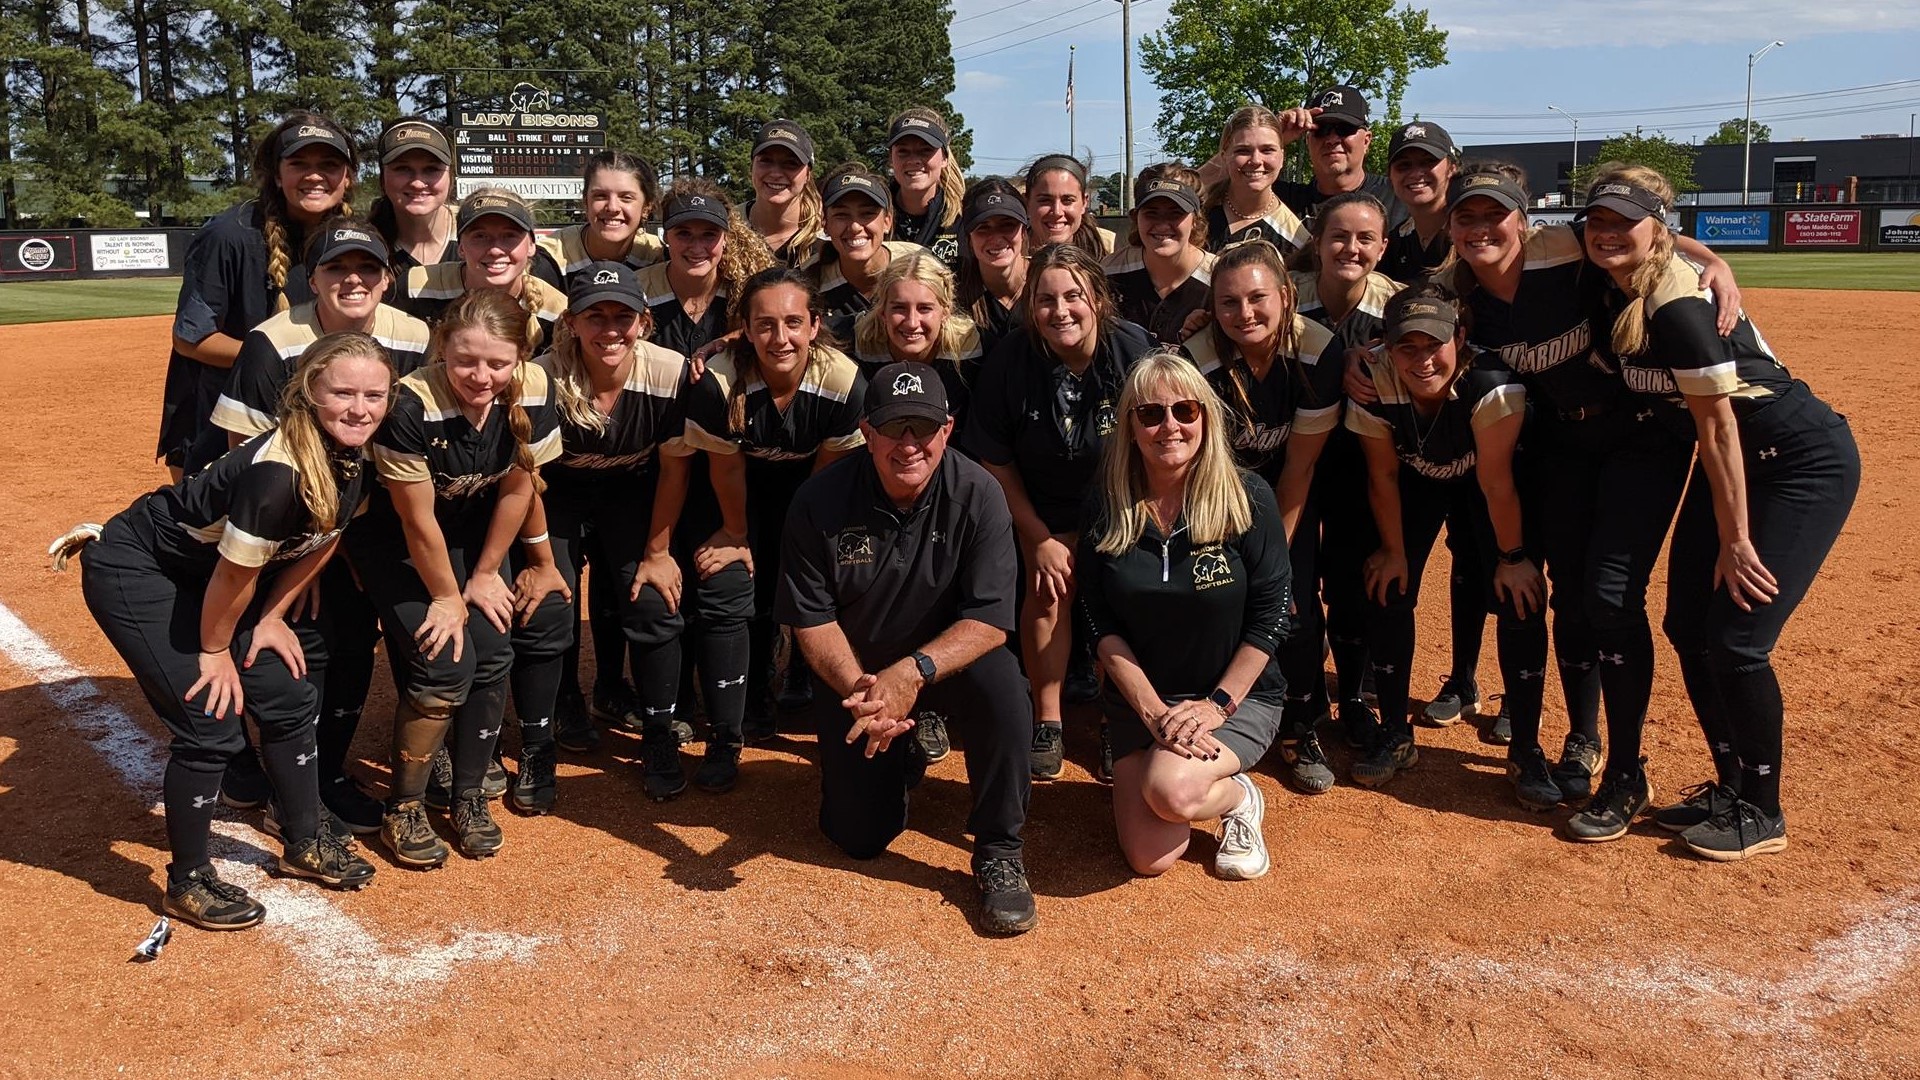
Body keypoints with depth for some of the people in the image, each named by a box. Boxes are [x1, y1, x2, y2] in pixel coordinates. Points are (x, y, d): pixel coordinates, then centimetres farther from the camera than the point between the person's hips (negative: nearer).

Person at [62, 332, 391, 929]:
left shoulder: (356, 461, -10)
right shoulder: (277, 469, -35)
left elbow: (321, 540, 5)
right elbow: (236, 572, -25)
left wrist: (273, 618, 5)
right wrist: (214, 652, -11)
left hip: (200, 576, 9)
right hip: (133, 571, -8)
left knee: (289, 699, 9)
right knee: (211, 727, -10)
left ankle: (304, 843, 29)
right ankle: (187, 883, 10)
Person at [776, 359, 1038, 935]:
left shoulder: (977, 494, -19)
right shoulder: (819, 501, -18)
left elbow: (990, 620, -22)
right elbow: (812, 621, -13)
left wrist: (913, 673, -37)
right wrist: (858, 688, -31)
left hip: (949, 655, -1)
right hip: (854, 673, 1)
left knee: (1003, 690, -35)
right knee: (860, 837, -3)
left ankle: (999, 854, -14)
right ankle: (903, 750, 31)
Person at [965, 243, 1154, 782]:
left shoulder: (1132, 349, -24)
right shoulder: (1008, 363, -22)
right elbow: (995, 462, -10)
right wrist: (1039, 540, -8)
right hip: (1044, 502, 1)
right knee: (1047, 590, -7)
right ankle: (1046, 722, 8)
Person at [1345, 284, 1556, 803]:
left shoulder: (1492, 384, -39)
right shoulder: (1374, 387, -30)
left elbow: (1495, 481, -28)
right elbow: (1383, 476, -14)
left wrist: (1512, 557, -17)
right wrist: (1394, 551, -6)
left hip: (1484, 482, -2)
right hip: (1417, 481, 3)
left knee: (1521, 602, -12)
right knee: (1386, 592, -5)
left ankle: (1526, 750, 3)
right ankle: (1396, 736, 13)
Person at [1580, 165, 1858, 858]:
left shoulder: (1677, 305, -26)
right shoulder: (1613, 293, -2)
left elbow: (1718, 425, -23)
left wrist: (1735, 539, -18)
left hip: (1806, 462, -9)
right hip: (1736, 463, 9)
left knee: (1735, 638, -10)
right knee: (1688, 626, 8)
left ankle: (1762, 815, 7)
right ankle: (1730, 788, 24)